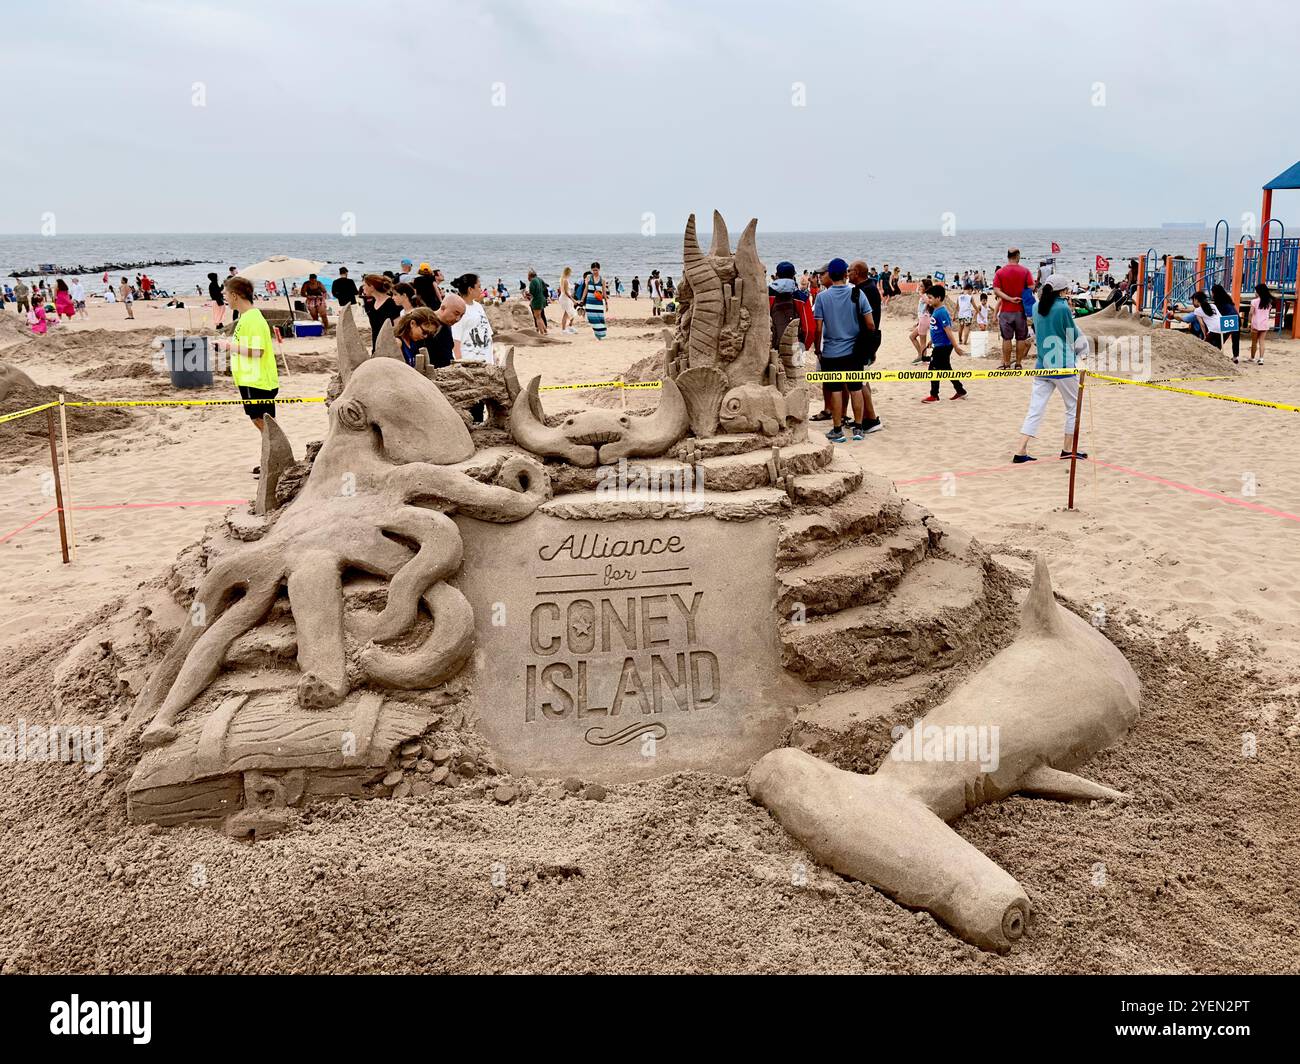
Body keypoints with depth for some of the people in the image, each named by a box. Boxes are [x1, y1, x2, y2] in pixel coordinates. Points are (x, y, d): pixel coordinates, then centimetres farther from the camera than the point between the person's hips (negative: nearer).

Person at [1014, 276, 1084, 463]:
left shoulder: (1036, 308, 5)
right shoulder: (1063, 308, -12)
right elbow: (1074, 336, -4)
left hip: (1041, 365, 5)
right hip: (1062, 367, -5)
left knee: (1035, 410, 3)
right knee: (1074, 406, 13)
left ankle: (1021, 451, -6)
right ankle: (1067, 449, 17)